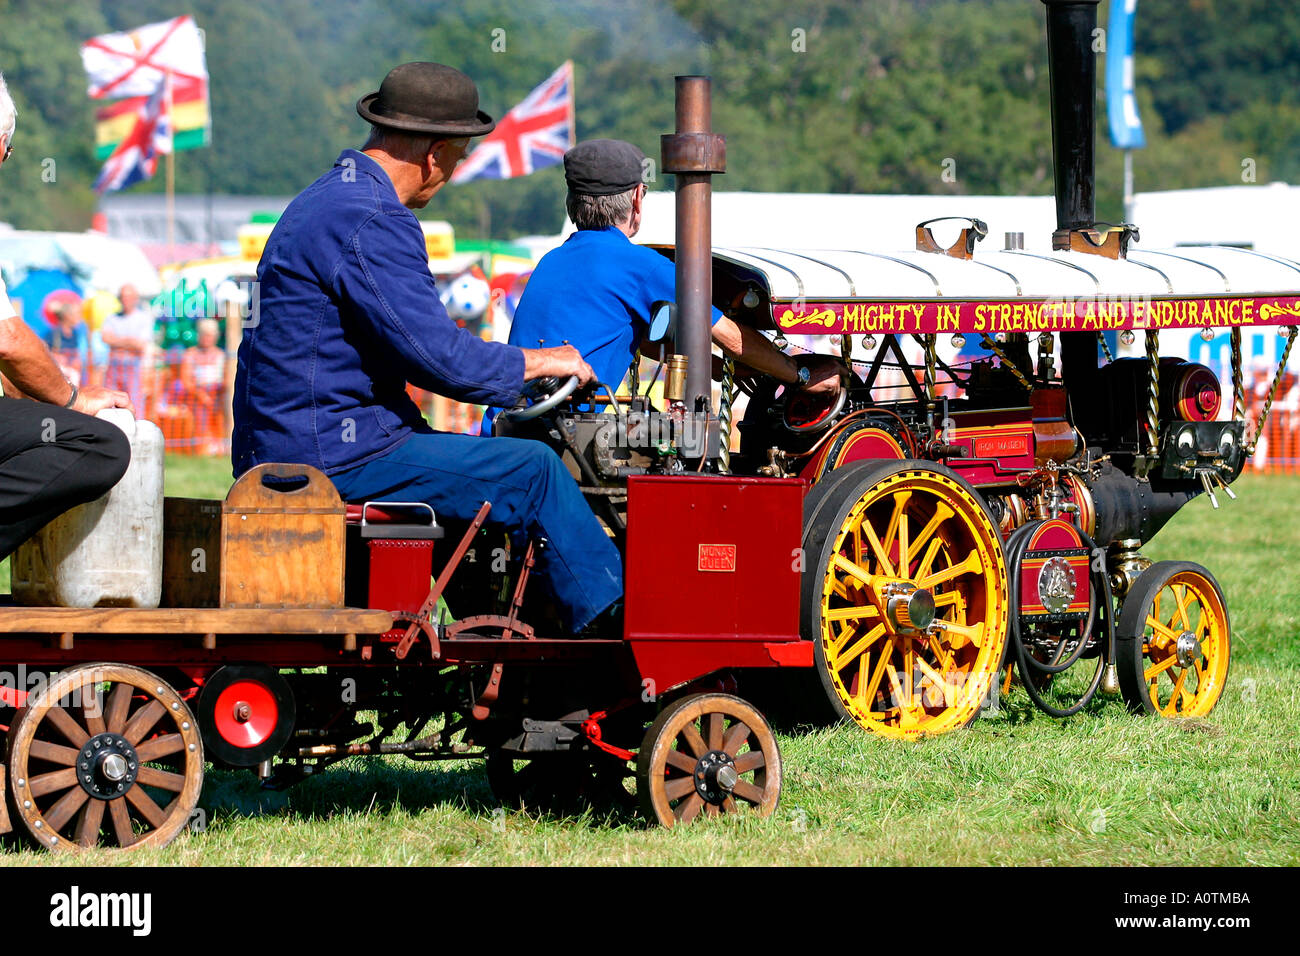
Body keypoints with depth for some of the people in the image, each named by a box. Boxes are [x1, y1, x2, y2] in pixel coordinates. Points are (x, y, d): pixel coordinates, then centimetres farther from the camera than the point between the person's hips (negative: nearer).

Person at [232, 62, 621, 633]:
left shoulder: (327, 200, 17)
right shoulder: (372, 222, -18)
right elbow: (436, 356, -21)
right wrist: (539, 363, -6)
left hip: (285, 445, 11)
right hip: (333, 456, -11)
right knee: (533, 472, -7)